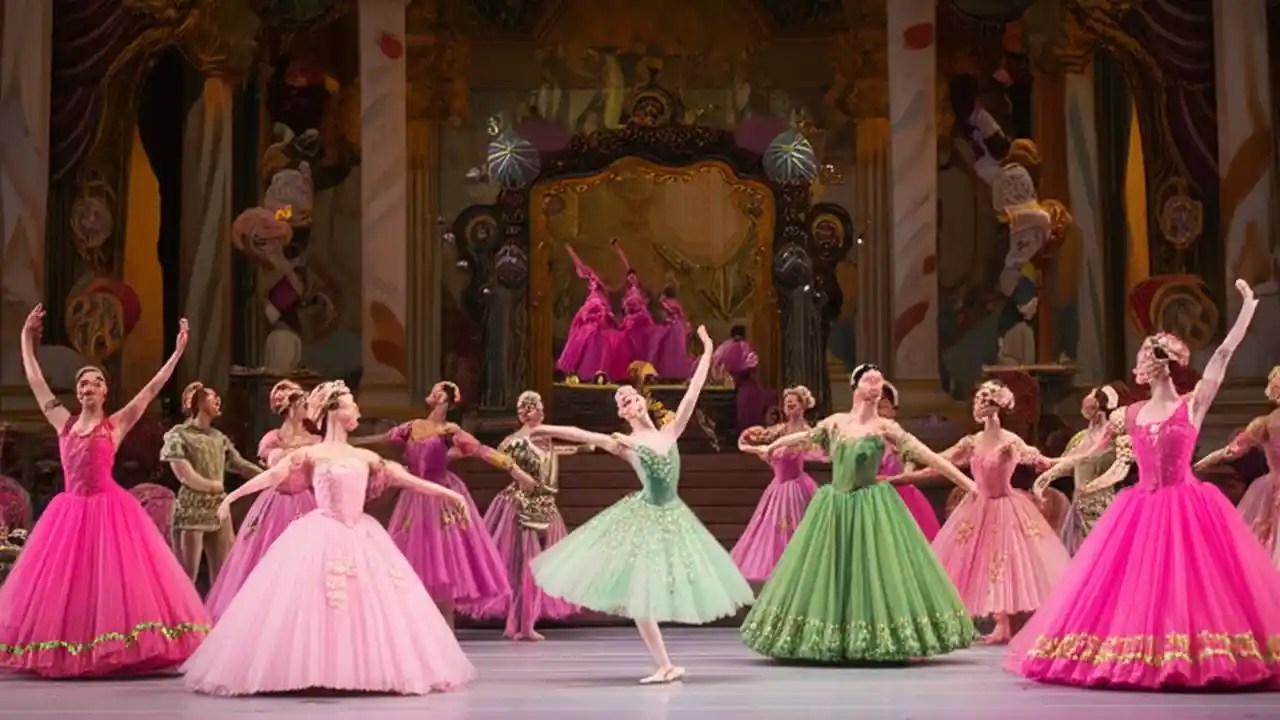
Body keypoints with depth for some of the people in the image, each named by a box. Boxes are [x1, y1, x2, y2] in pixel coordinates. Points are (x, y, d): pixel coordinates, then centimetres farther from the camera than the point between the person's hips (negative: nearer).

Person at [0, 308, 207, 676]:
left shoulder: (116, 423, 4)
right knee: (62, 584, 3)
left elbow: (152, 389, 0)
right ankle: (69, 654, 9)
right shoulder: (64, 423, 12)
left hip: (108, 509, -4)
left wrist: (177, 352, -5)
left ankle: (114, 651, -8)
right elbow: (36, 381, 18)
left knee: (113, 579, -9)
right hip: (70, 510, 4)